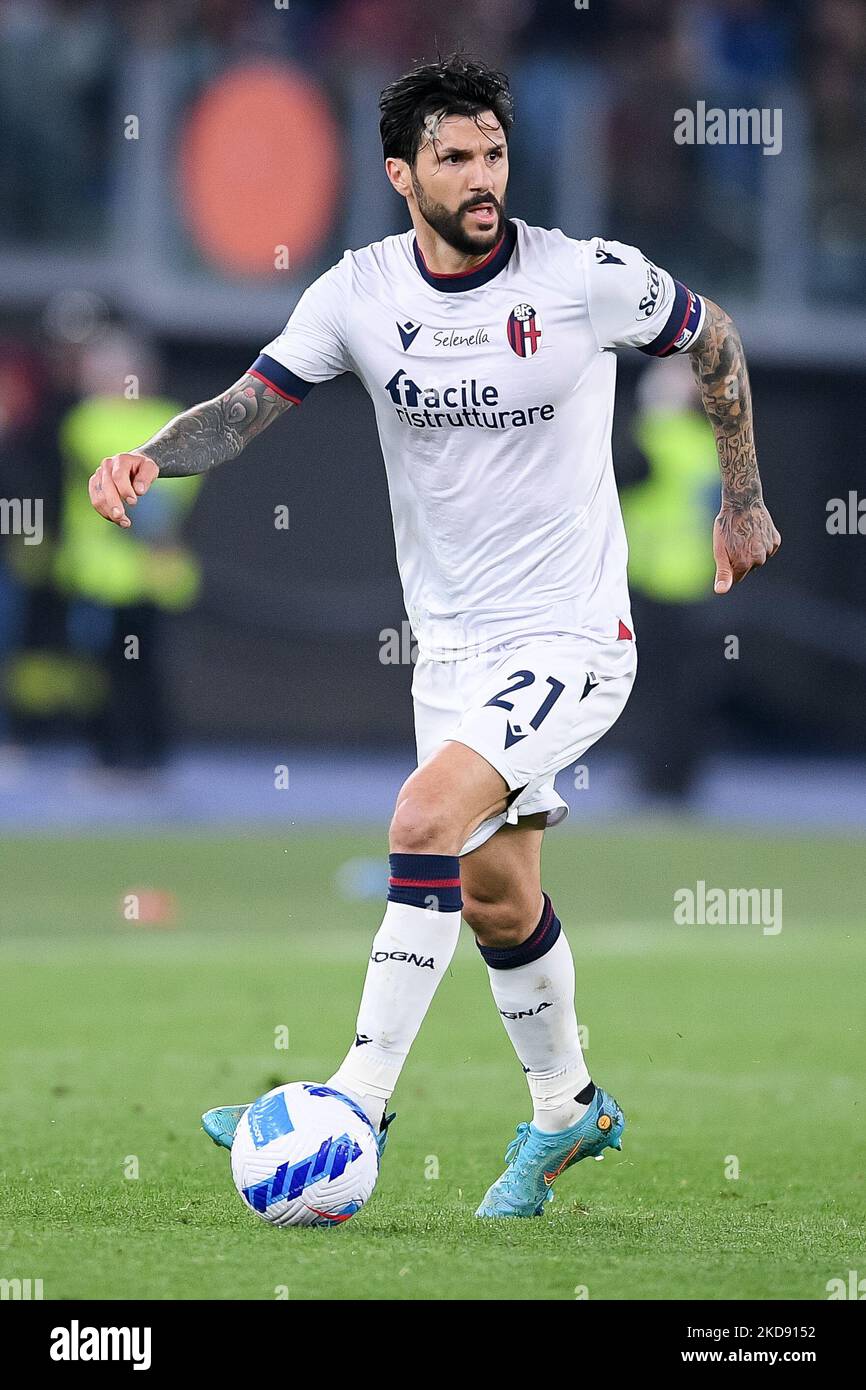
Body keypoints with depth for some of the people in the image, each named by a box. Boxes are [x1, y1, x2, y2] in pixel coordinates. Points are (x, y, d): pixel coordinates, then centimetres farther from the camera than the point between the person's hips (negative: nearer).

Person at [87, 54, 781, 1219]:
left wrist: (744, 501, 12)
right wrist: (152, 458, -25)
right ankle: (567, 1111, 38)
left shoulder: (590, 280, -13)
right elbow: (250, 406, -4)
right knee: (496, 894, 15)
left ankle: (356, 1107, -20)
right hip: (451, 642, 5)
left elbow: (712, 338, 4)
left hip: (570, 640, -5)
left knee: (426, 818, -24)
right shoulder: (360, 293, -5)